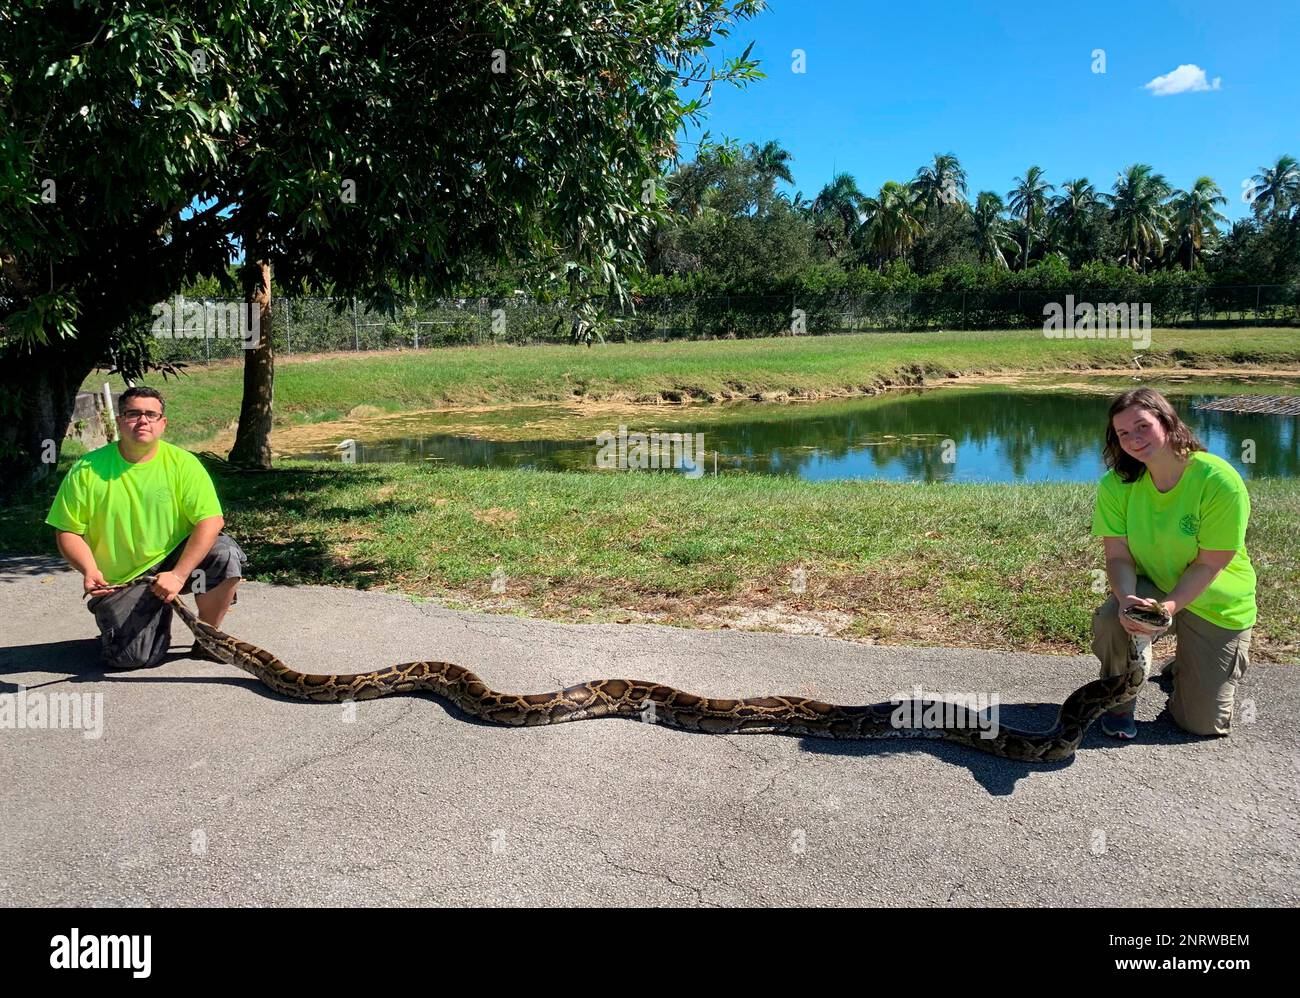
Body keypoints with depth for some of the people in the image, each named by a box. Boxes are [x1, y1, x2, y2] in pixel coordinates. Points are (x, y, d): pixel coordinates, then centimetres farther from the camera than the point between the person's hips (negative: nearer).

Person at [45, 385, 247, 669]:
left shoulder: (182, 463, -10)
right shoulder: (87, 471, -8)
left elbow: (211, 521, -17)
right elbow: (68, 531, -2)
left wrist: (179, 575, -26)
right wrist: (89, 571, -21)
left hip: (173, 558, 0)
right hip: (120, 580, 0)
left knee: (226, 555, -29)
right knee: (130, 659, -15)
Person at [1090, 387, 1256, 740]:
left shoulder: (1220, 481, -25)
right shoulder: (1117, 485, -16)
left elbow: (1208, 565, -22)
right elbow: (1118, 556, -17)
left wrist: (1166, 607, -36)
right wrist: (1127, 598, -38)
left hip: (1215, 604, -1)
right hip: (1151, 587, 2)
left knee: (1203, 724, 1)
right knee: (1110, 618, -35)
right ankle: (1119, 703, -4)